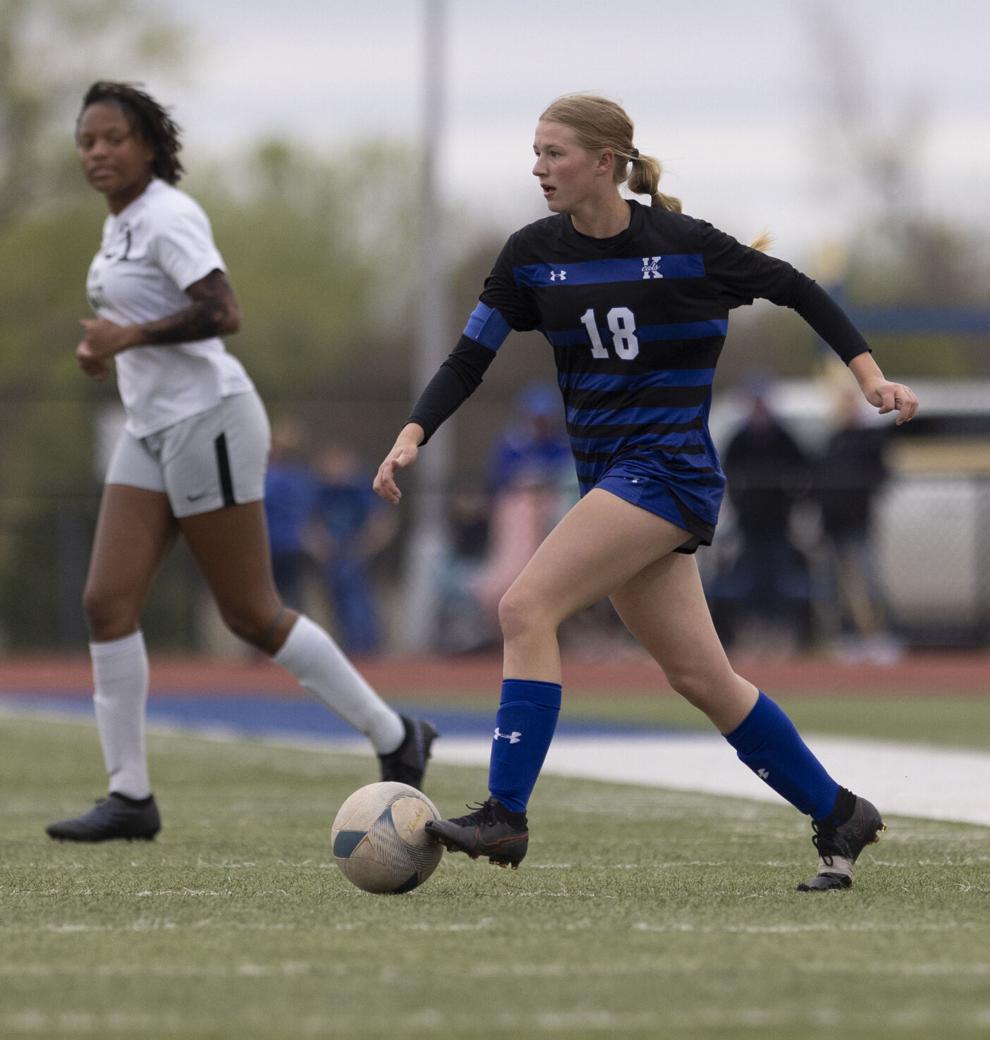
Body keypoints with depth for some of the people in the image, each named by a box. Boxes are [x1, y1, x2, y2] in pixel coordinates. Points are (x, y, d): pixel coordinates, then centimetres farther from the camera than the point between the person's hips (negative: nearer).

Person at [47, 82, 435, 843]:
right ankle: (130, 795, -1)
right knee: (107, 603, -2)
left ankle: (395, 738, 10)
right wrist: (105, 350, 9)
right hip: (152, 432, 9)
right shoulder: (120, 223, 14)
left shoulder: (167, 216, -14)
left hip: (207, 422, -9)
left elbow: (222, 312, -24)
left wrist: (130, 336, -24)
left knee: (253, 615, -4)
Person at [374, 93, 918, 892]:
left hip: (668, 468, -6)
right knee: (700, 677, 8)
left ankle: (505, 814, -19)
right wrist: (414, 434, -9)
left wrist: (869, 374, -3)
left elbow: (797, 289, 3)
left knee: (526, 608, -20)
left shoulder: (684, 245, -9)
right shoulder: (534, 255, 5)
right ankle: (839, 817, 21)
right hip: (611, 478, 6)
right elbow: (470, 358, 6)